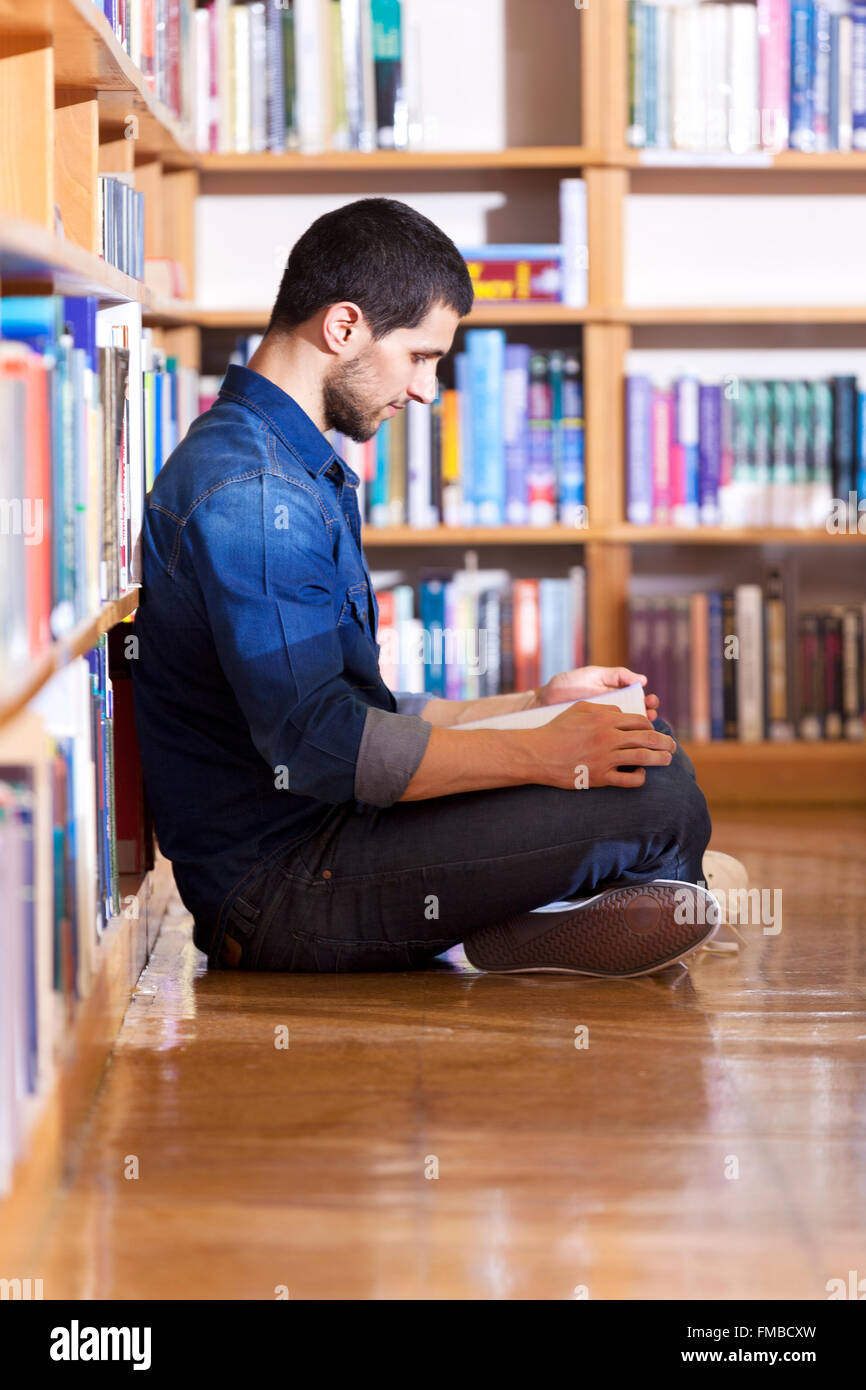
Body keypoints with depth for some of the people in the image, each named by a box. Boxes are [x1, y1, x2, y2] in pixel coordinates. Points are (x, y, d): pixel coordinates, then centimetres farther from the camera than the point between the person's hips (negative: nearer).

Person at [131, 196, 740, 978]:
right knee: (656, 800, -22)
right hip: (277, 892, -11)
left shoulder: (305, 474, 20)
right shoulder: (248, 492, -17)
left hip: (322, 840, 11)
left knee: (640, 742, 14)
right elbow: (317, 745, -25)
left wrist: (535, 705, 18)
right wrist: (540, 755, -21)